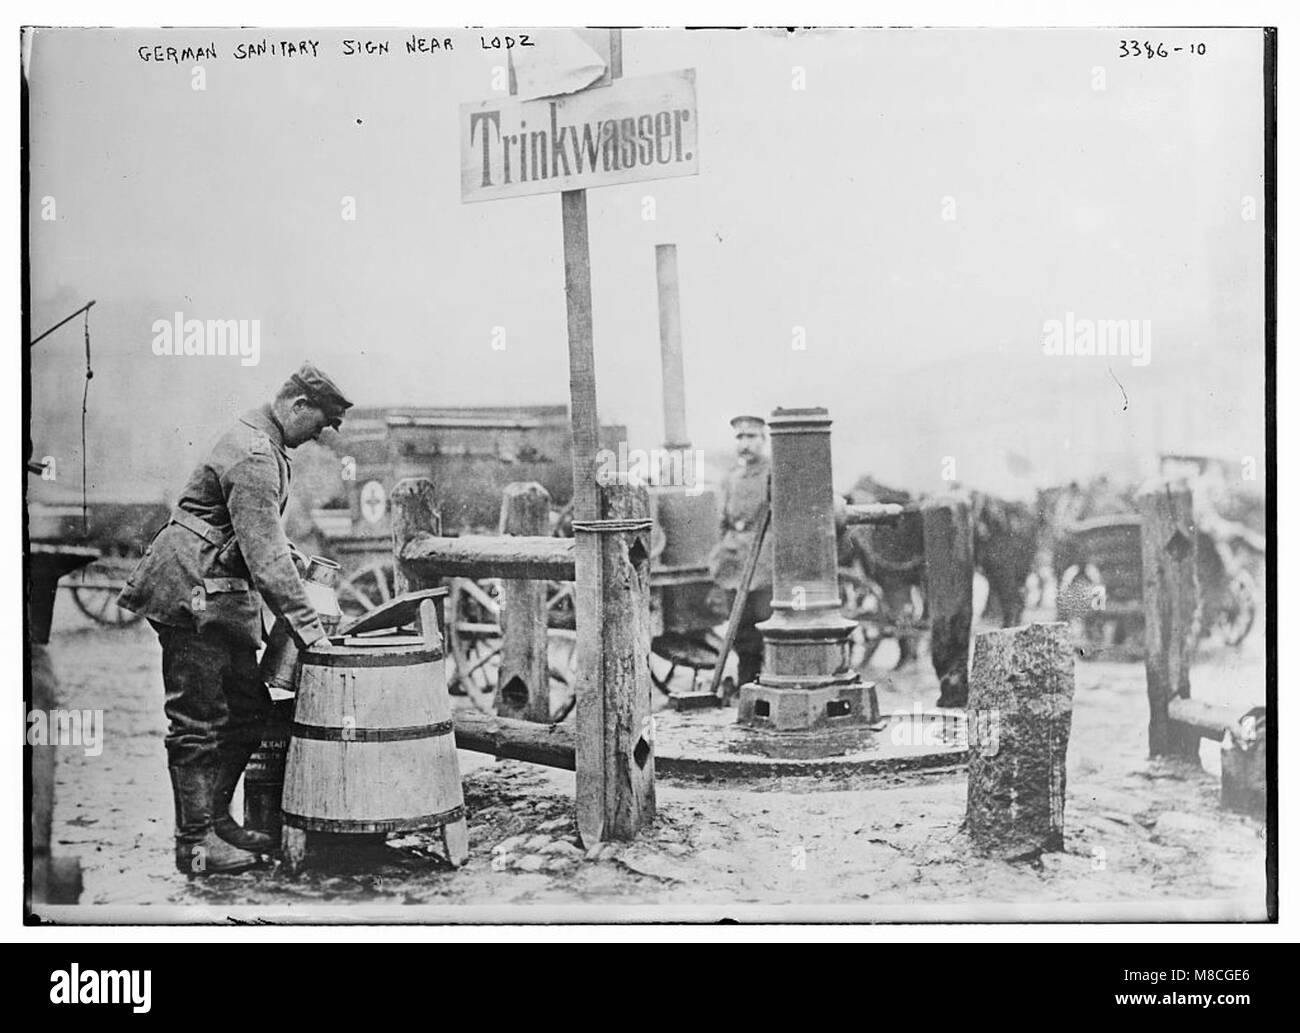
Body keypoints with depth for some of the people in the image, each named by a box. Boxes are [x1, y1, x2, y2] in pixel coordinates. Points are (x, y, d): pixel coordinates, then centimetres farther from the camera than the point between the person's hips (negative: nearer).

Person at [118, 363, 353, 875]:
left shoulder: (262, 444, 13)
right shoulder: (254, 456, -20)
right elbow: (265, 555, -25)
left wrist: (296, 561, 13)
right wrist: (307, 627, -24)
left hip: (223, 596, 11)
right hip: (193, 596, -10)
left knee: (249, 707, 12)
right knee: (199, 721, -4)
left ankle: (215, 817, 22)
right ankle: (195, 842, 3)